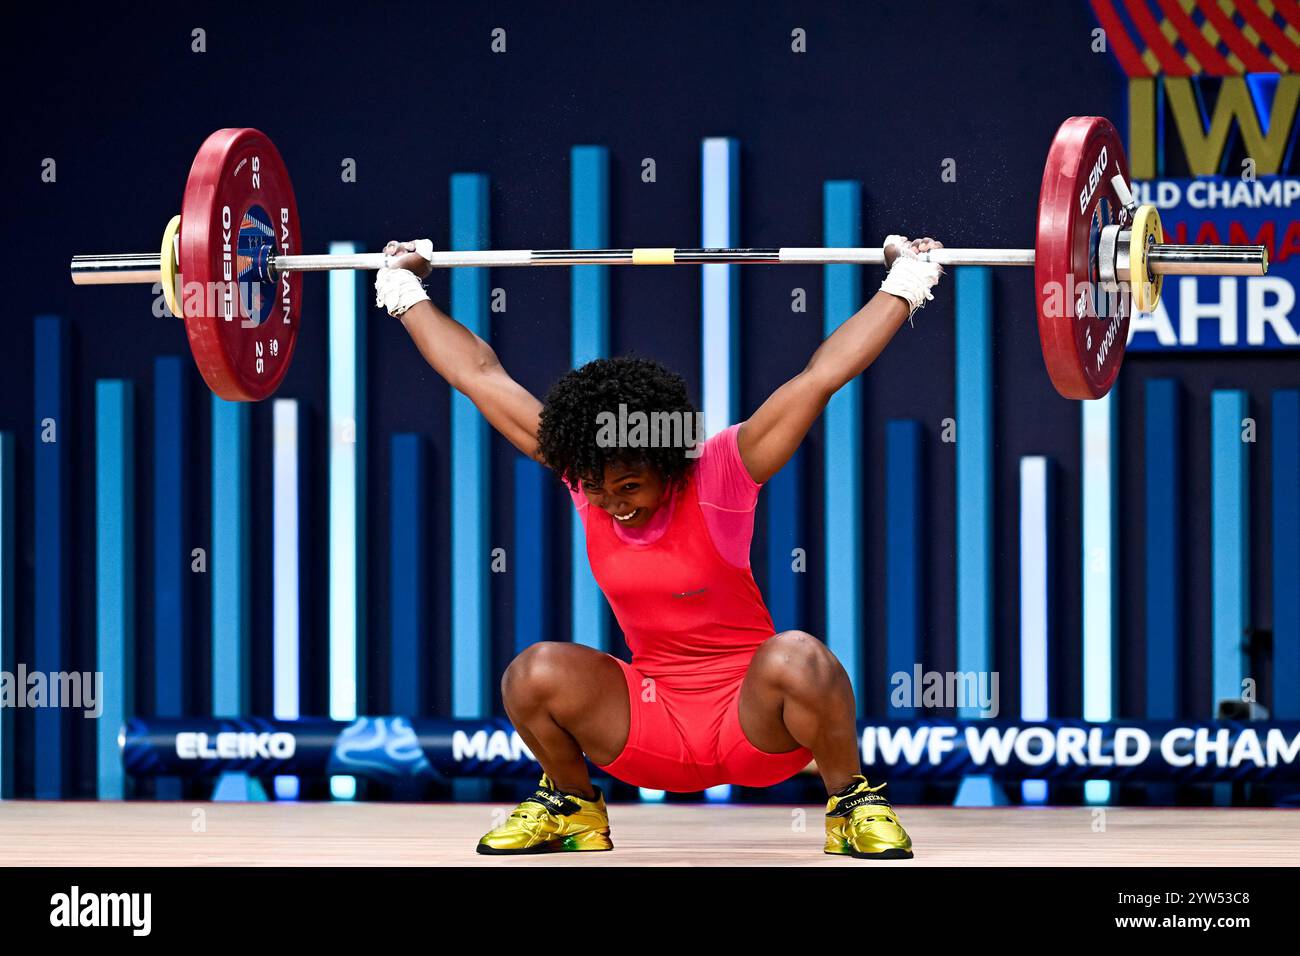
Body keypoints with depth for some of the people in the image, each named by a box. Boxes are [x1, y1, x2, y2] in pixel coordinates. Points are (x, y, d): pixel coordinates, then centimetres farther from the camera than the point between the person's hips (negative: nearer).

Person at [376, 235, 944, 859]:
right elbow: (480, 376, 1)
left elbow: (822, 375, -18)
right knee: (534, 673, -23)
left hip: (751, 718, -3)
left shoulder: (719, 474, -16)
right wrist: (405, 291, 5)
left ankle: (852, 802, -10)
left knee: (797, 658, -35)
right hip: (650, 723, 3)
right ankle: (571, 807, 5)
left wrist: (906, 283, -19)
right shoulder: (584, 473, -6)